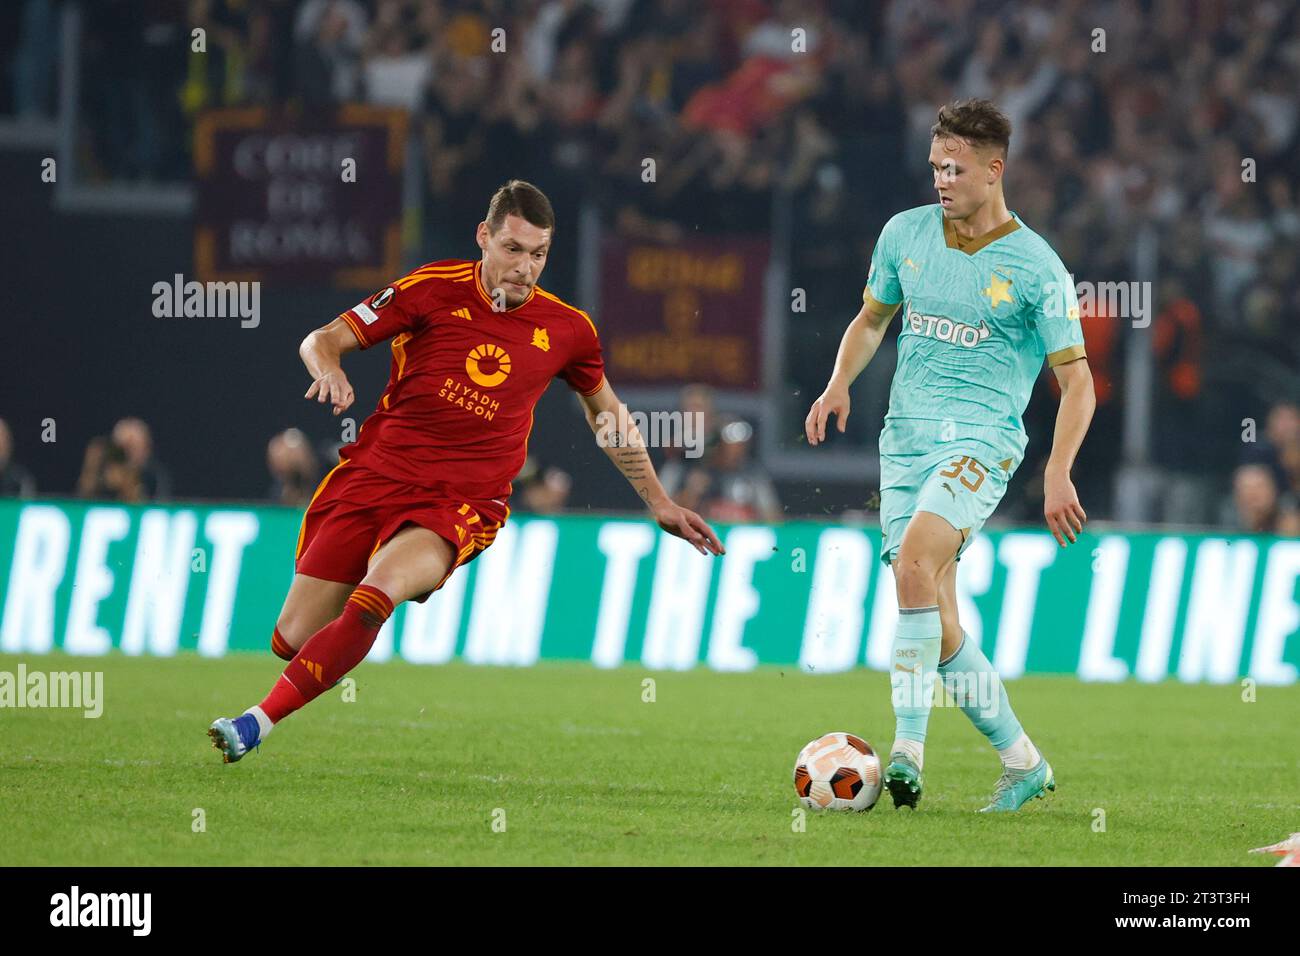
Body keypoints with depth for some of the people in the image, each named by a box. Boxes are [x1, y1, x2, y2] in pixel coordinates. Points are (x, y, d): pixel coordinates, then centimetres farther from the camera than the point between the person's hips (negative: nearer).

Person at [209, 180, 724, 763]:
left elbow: (605, 409, 24)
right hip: (375, 474, 1)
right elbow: (323, 341, 1)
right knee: (293, 640, -5)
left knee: (378, 591, -32)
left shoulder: (566, 329, 5)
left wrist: (659, 502, 24)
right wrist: (330, 370, -24)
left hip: (462, 502, -1)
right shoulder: (435, 289, -2)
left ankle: (258, 723, -30)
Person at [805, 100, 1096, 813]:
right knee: (937, 625, 2)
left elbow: (1076, 381, -3)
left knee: (914, 565, -30)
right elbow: (872, 318, 24)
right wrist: (840, 383, 4)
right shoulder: (905, 233, 7)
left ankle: (907, 749, -31)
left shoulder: (1035, 267, -6)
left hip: (983, 436, -5)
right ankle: (1021, 761, 18)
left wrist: (1058, 474, -16)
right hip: (906, 435, 5)